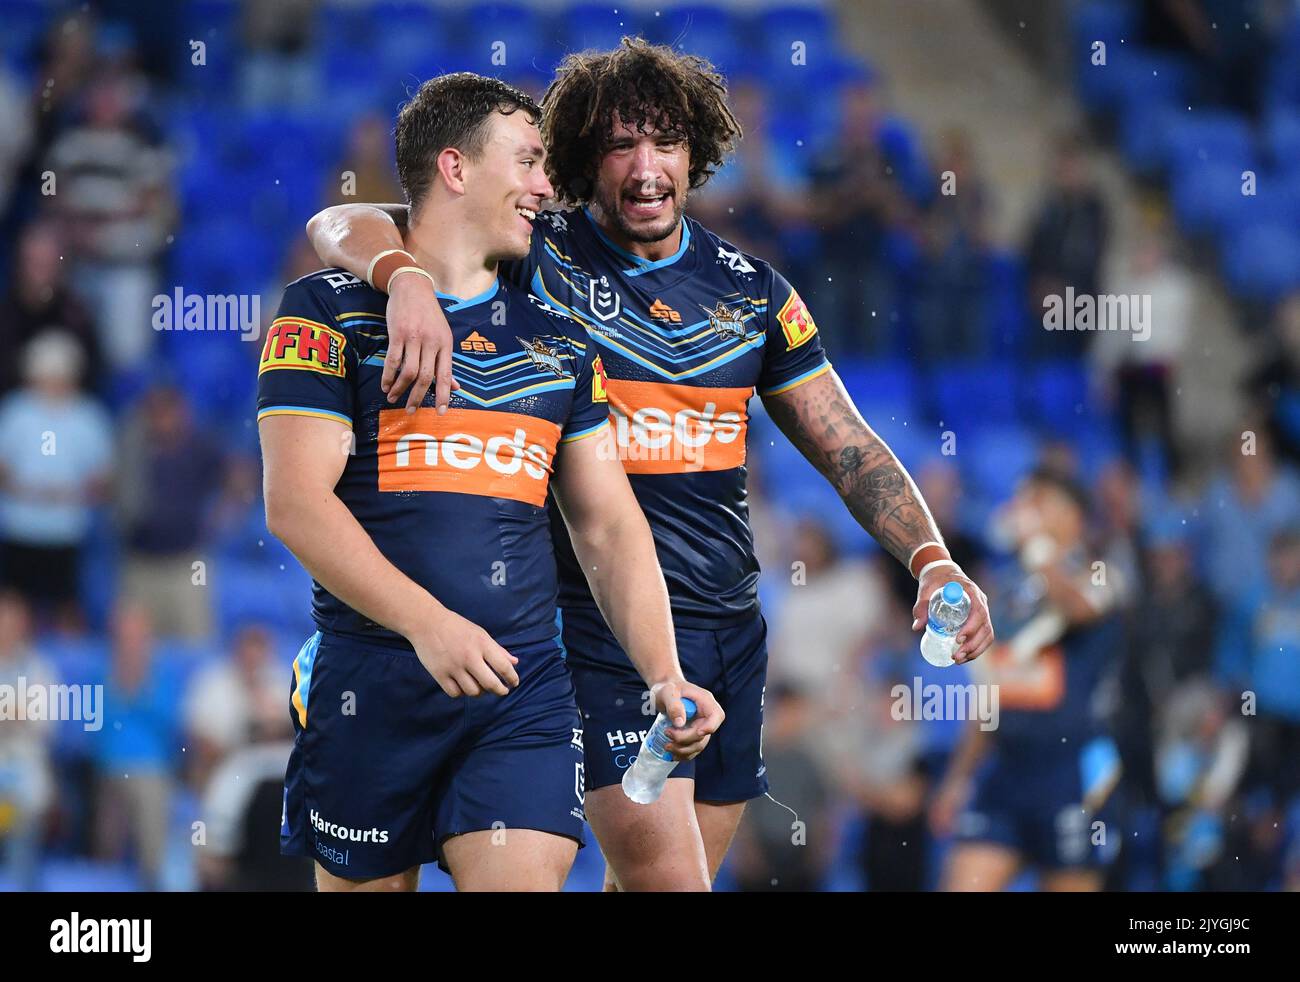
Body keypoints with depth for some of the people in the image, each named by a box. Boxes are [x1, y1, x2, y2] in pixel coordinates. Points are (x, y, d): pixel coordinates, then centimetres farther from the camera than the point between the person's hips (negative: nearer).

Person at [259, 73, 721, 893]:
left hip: (526, 694, 3)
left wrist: (663, 673, -1)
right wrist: (426, 622, -22)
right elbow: (296, 503, -9)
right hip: (370, 687, -3)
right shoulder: (332, 312, 2)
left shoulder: (559, 342, 17)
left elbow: (610, 526, 15)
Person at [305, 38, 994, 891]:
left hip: (732, 627, 5)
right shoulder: (535, 257, -4)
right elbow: (342, 227, -12)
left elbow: (847, 446, 11)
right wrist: (405, 277, -36)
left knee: (647, 883, 12)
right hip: (603, 626, -5)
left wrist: (932, 560, -4)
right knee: (667, 878, -16)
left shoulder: (750, 290, 9)